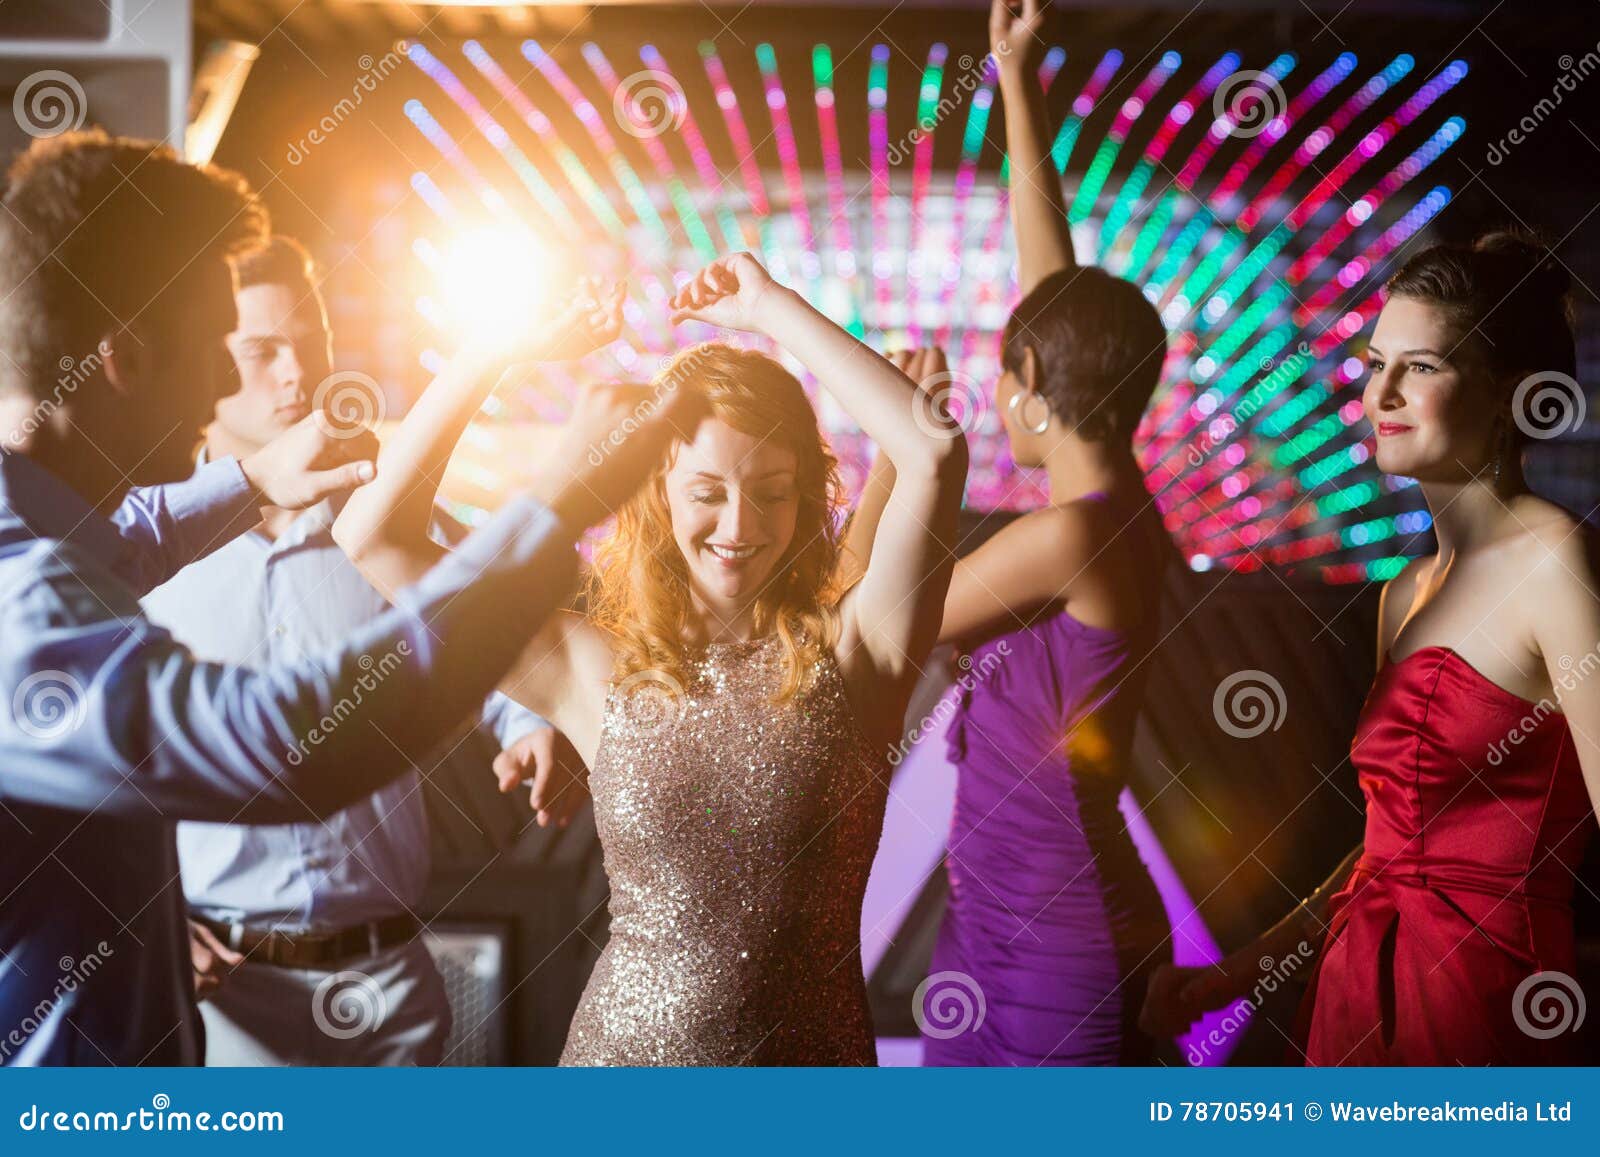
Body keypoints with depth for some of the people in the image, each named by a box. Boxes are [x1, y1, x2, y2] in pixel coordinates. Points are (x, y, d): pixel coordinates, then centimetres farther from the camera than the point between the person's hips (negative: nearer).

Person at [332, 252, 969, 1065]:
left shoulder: (847, 652, -7)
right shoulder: (598, 673, -4)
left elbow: (934, 450, -22)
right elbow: (372, 533, -7)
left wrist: (770, 309, -13)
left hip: (815, 1052, 0)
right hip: (624, 1048, 1)